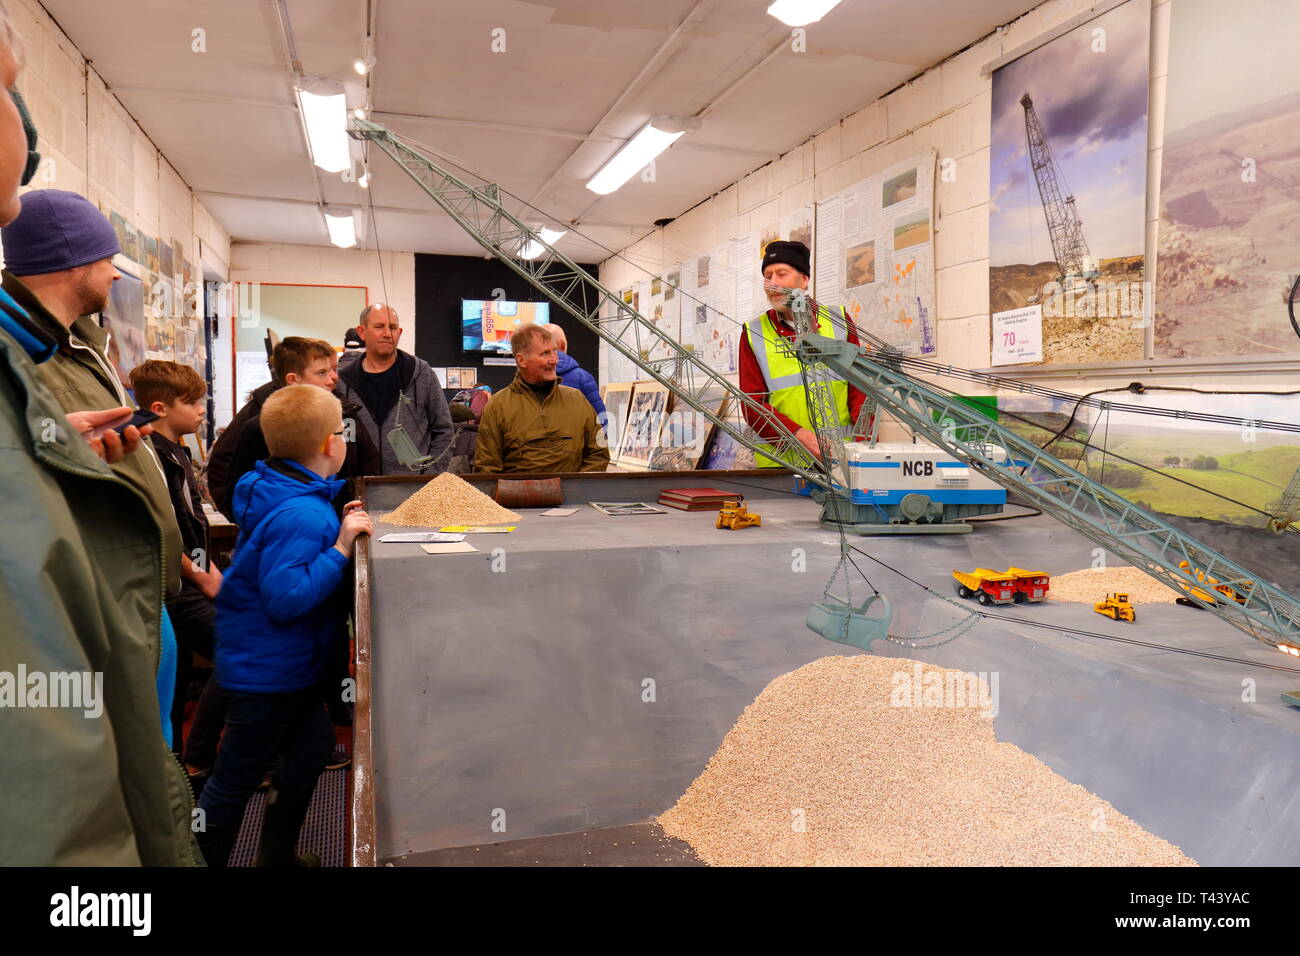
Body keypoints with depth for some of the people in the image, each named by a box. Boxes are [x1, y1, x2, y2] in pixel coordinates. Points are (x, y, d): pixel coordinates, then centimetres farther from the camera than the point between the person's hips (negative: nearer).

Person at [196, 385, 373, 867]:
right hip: (266, 673, -10)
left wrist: (337, 526, 5)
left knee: (312, 748, 24)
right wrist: (341, 547, -30)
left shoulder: (276, 491, 2)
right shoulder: (304, 513, -29)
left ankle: (278, 855, 40)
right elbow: (285, 597, -33)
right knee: (234, 781, 8)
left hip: (285, 665, 10)